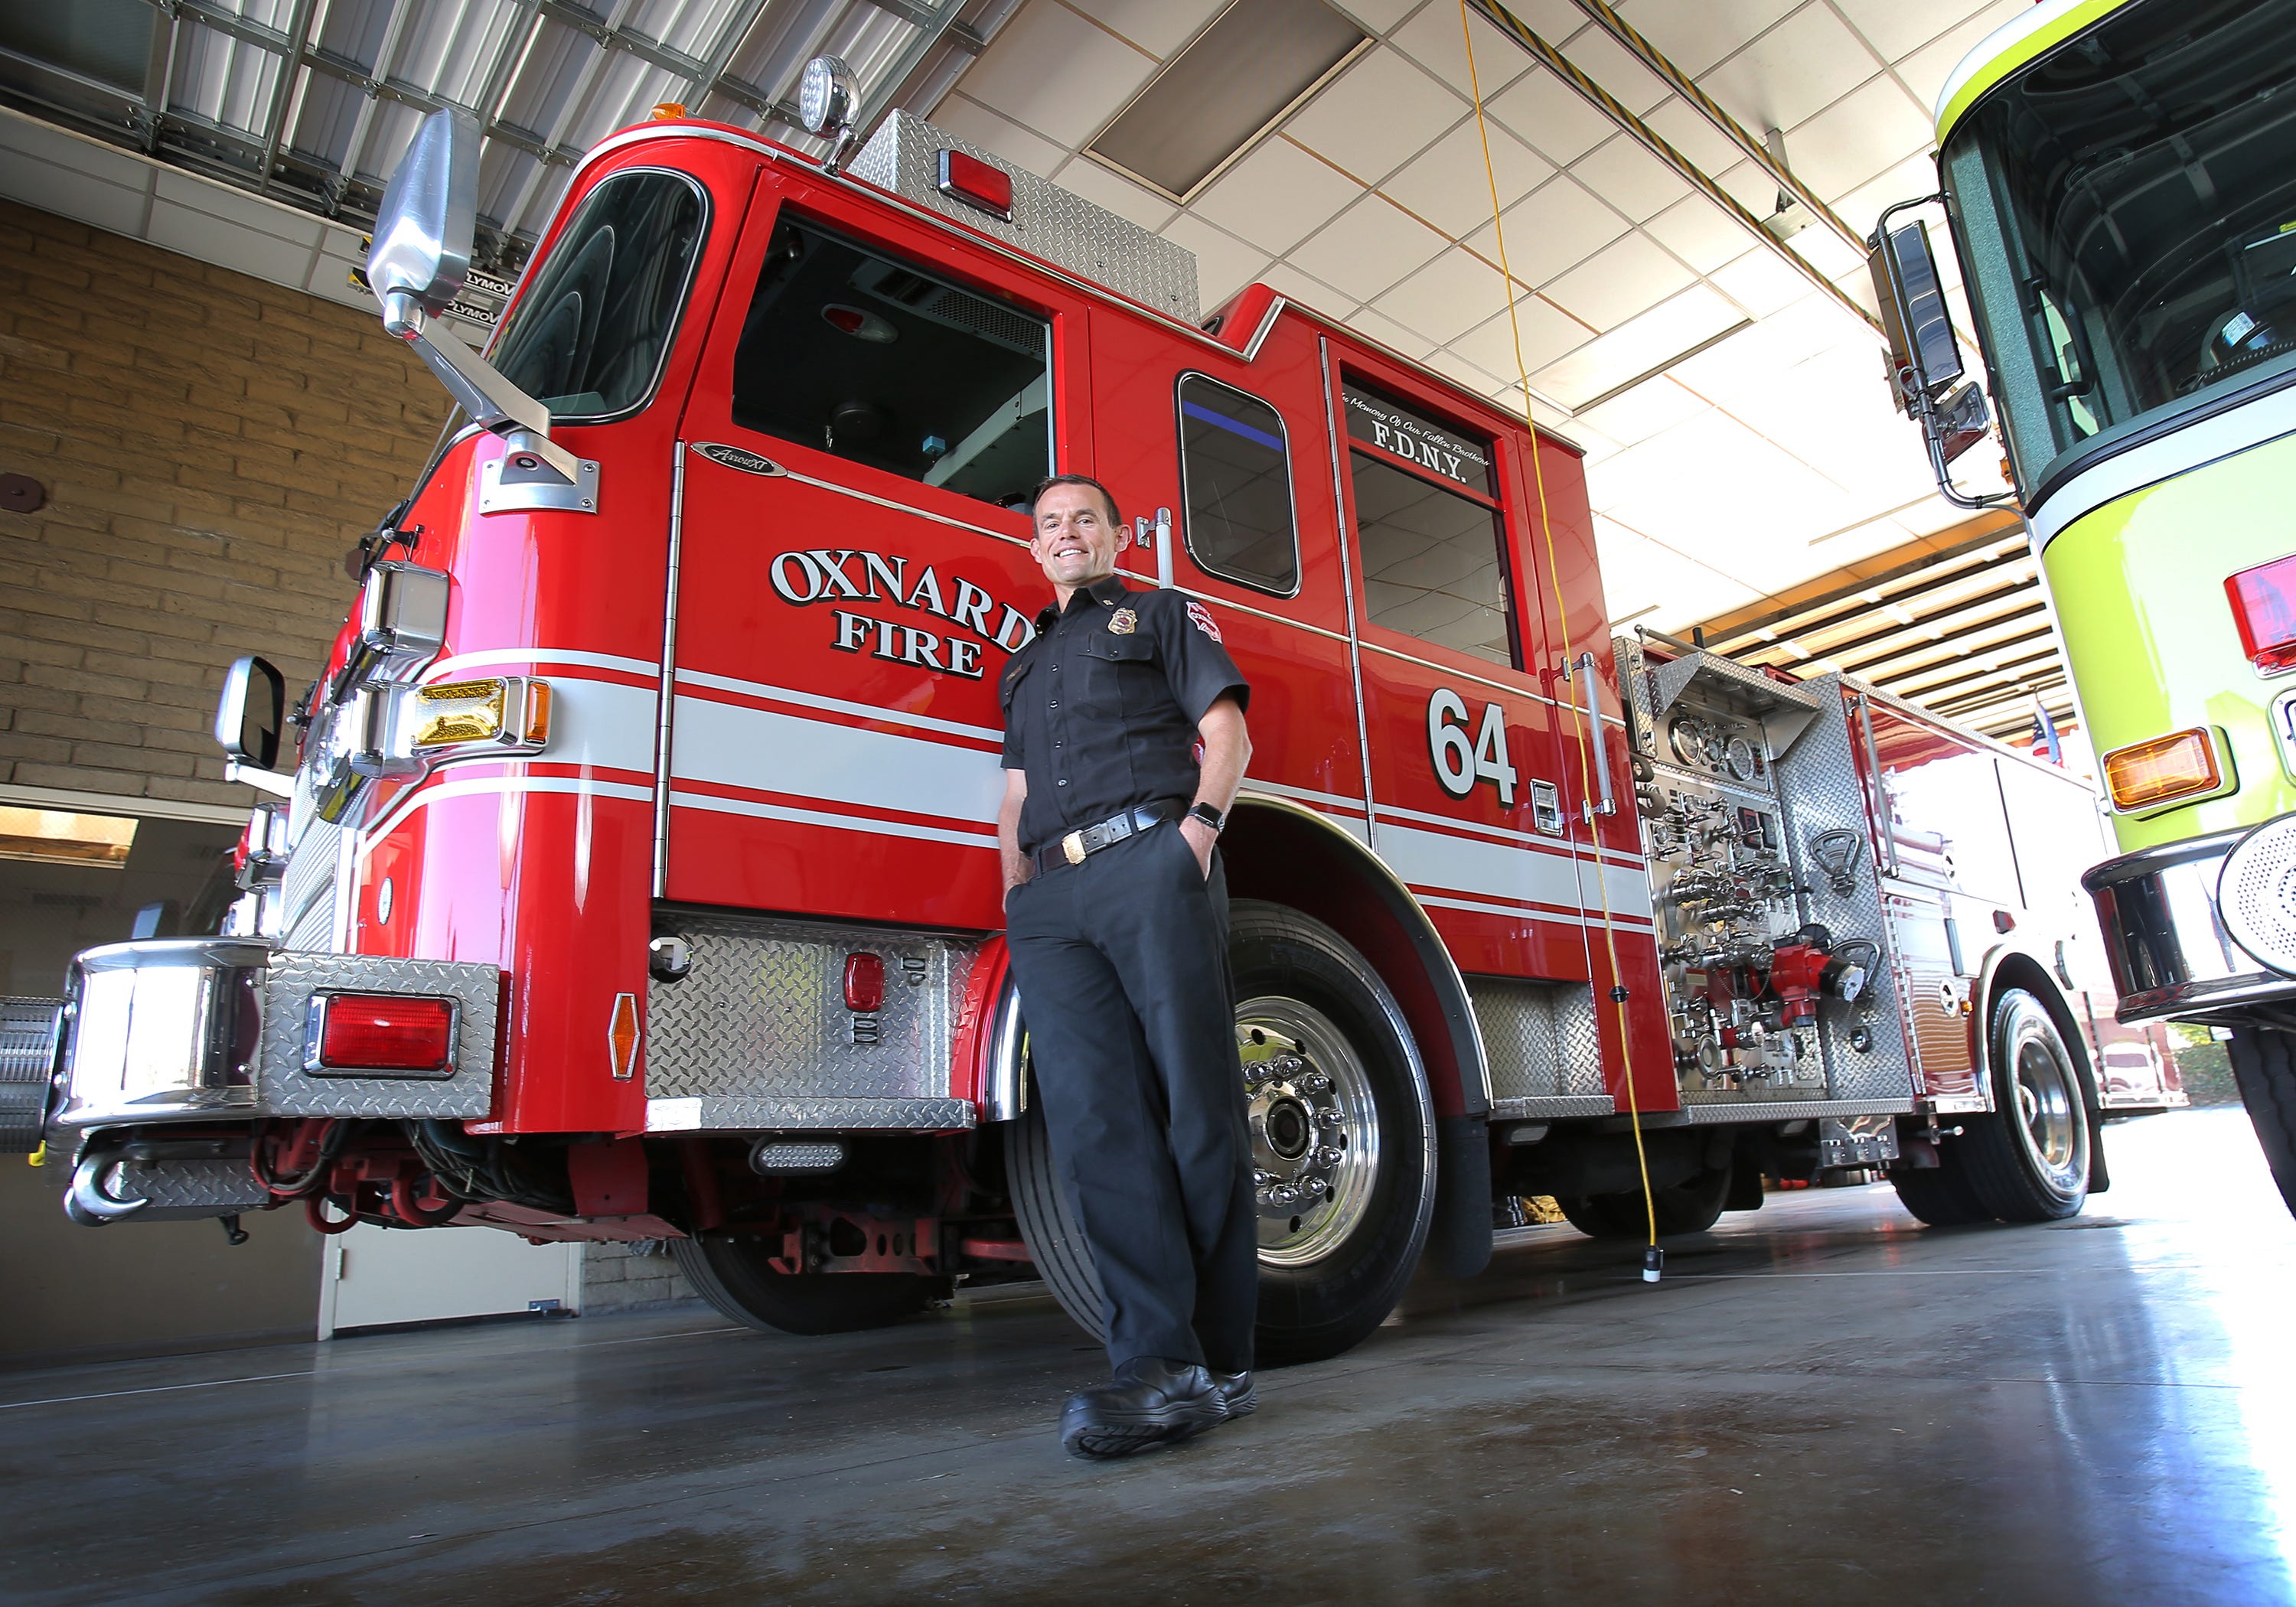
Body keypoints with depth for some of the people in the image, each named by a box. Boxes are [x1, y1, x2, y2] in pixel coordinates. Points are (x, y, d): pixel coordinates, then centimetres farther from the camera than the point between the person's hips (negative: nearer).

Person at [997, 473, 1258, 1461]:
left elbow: (1226, 730, 6)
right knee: (1094, 1121, -9)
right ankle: (1159, 1361, -11)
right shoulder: (1024, 666, 33)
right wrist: (1016, 893, 12)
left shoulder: (1163, 617, 19)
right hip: (1053, 898, 5)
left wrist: (1199, 825, -11)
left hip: (1149, 867, -4)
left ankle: (1217, 1358, -3)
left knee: (1195, 1109, -8)